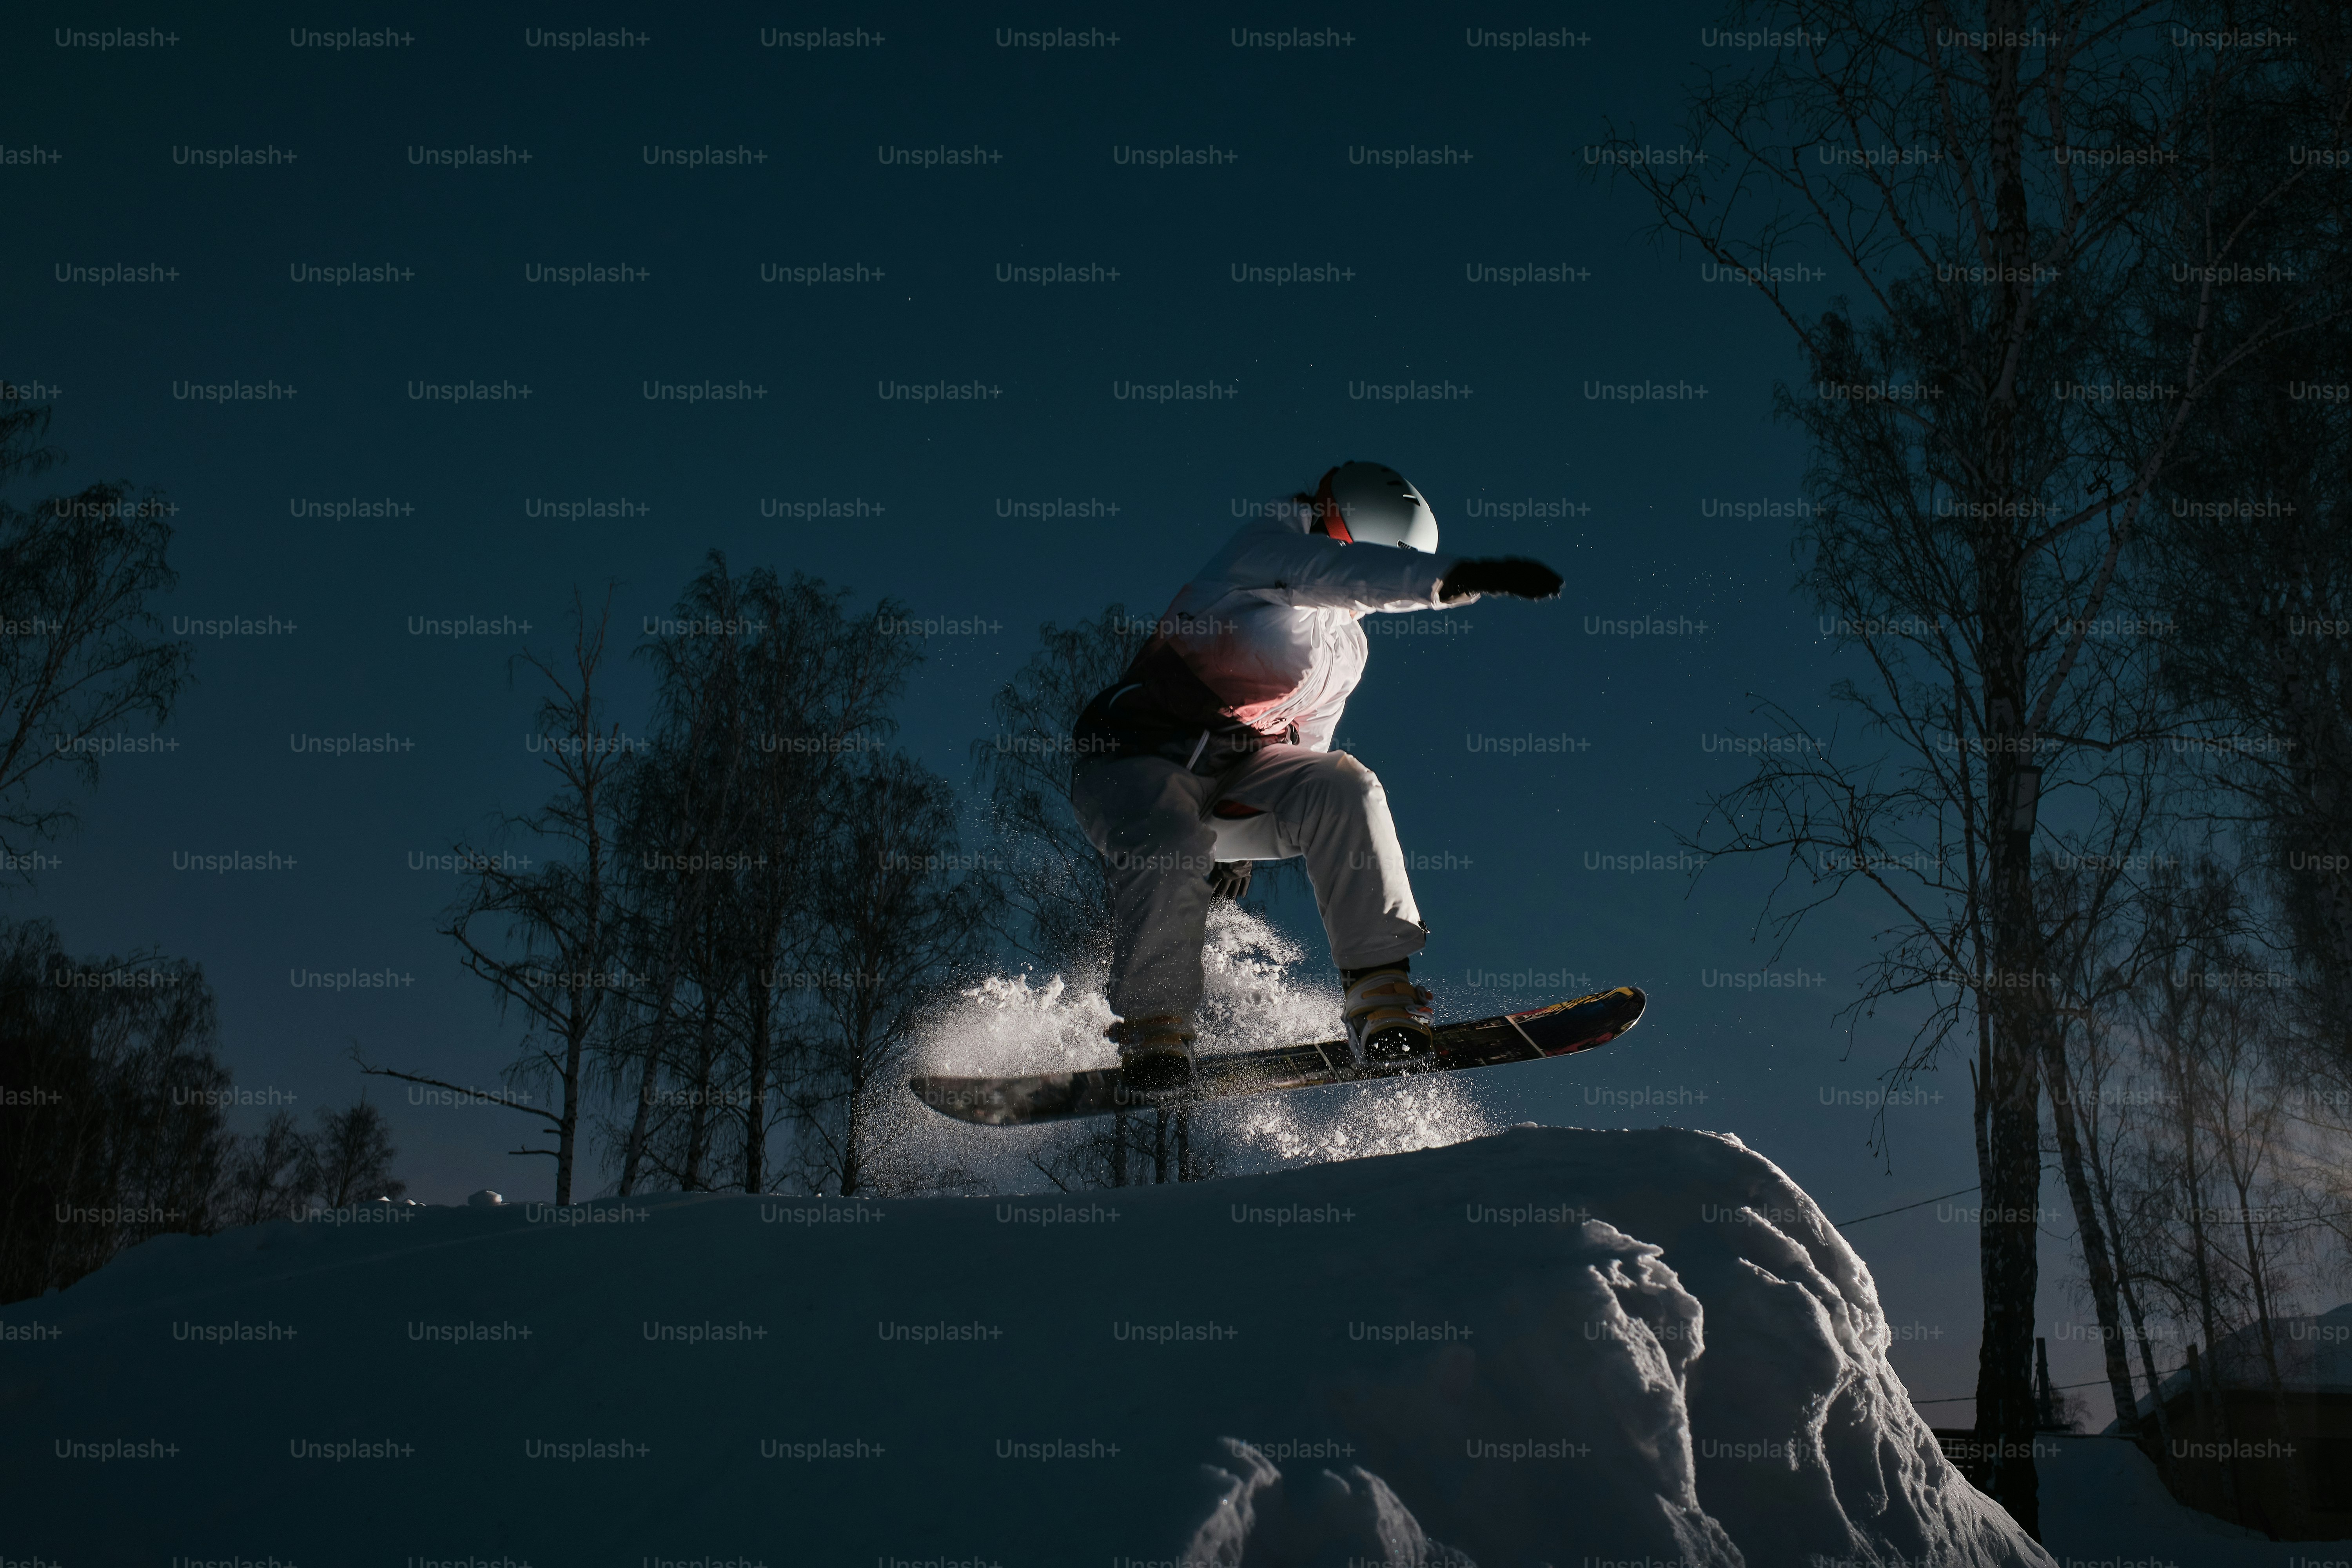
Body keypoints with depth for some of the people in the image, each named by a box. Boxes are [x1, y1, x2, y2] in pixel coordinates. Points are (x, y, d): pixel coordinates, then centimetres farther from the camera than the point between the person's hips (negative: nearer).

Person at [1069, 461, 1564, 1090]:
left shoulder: (1348, 647, 13)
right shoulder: (1265, 547, -10)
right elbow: (1337, 574, -32)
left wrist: (1244, 839, 23)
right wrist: (1457, 577, -45)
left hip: (1239, 774, 6)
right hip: (1138, 762, -6)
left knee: (1345, 789, -21)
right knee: (1169, 853, -35)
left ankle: (1379, 992, -24)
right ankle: (1151, 1027, -16)